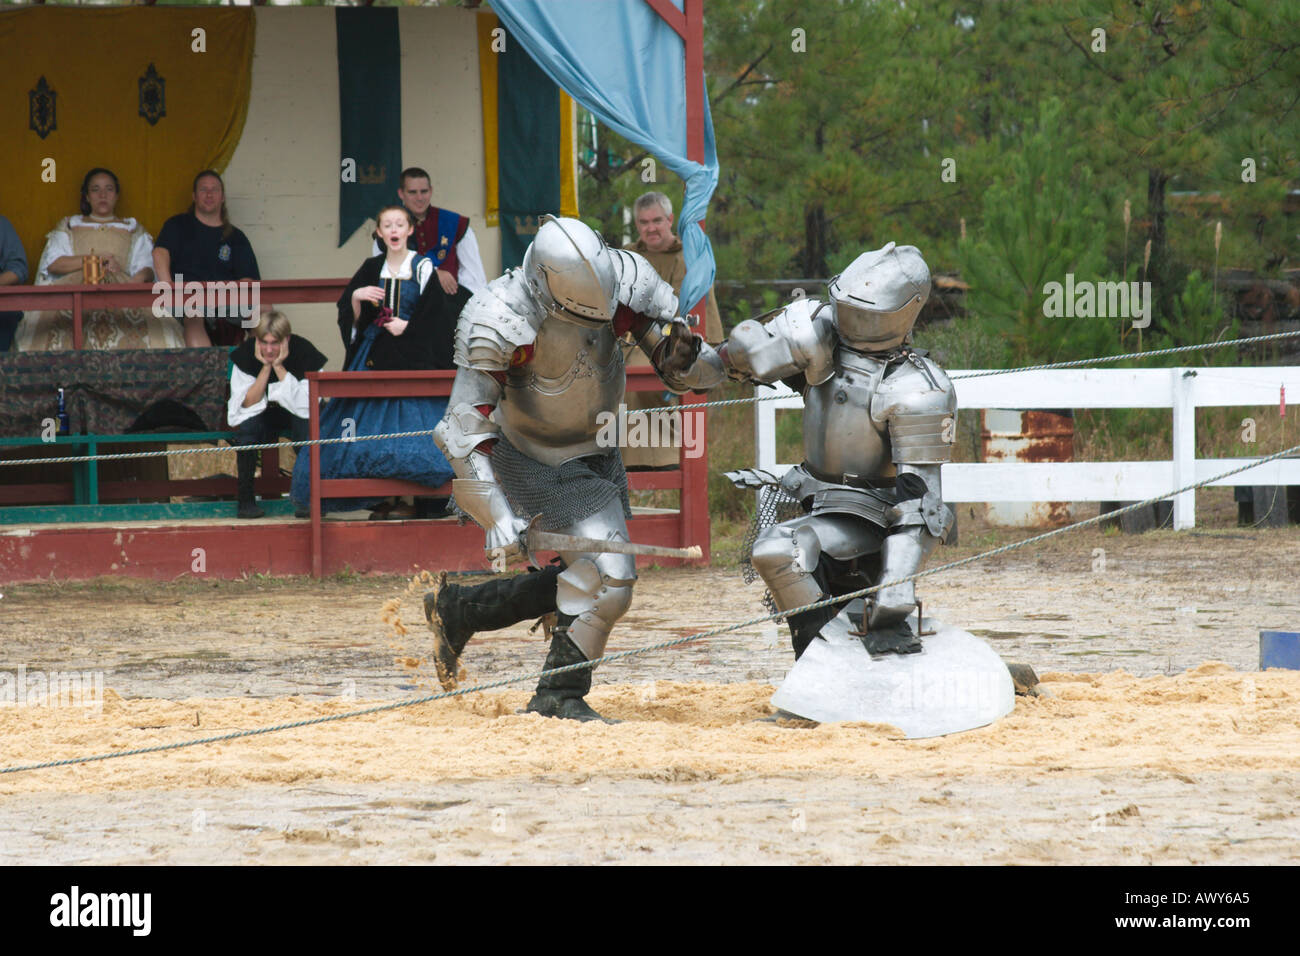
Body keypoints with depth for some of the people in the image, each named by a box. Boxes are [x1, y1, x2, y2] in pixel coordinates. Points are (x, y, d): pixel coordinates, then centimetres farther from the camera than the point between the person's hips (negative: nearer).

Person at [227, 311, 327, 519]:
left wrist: (279, 367, -28)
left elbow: (303, 406, -24)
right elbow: (248, 404, -16)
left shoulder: (304, 352, -19)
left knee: (307, 426, -34)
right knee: (246, 426, -32)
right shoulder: (245, 353, -14)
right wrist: (265, 367, -25)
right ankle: (246, 500, -22)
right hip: (262, 417, 1)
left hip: (294, 416, -1)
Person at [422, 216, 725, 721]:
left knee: (585, 579, 13)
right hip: (530, 461, -6)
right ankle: (560, 697, 2)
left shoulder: (626, 280, -19)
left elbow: (704, 371, -10)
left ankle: (457, 609, 30)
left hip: (592, 453, 6)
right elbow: (465, 433, -27)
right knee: (607, 577, -16)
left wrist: (684, 358, -35)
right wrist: (499, 519, -35)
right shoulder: (496, 323, -31)